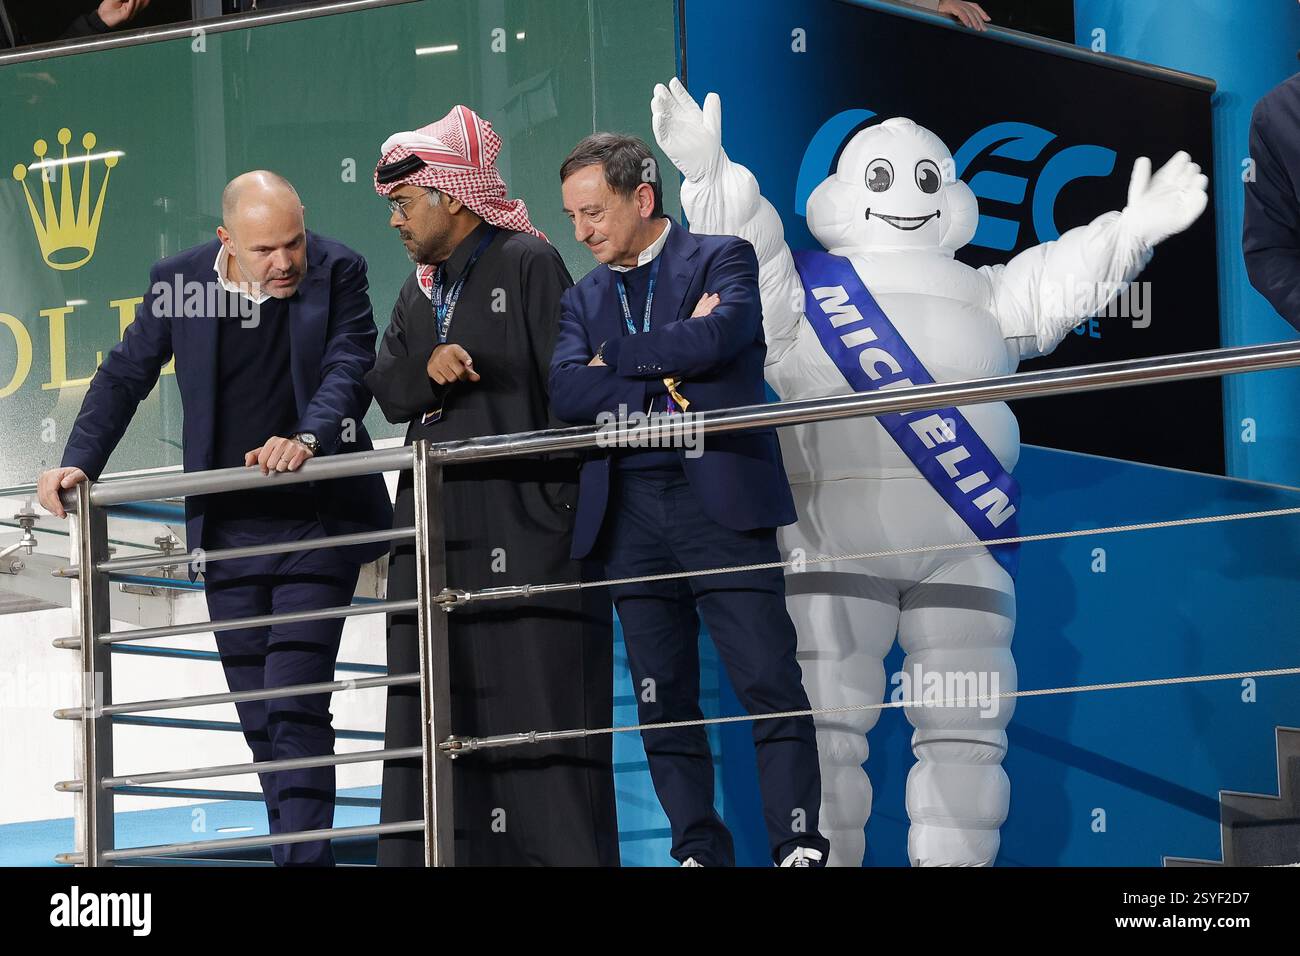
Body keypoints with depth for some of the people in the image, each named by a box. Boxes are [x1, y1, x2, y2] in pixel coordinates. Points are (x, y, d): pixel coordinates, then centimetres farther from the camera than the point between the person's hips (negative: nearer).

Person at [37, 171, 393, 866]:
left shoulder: (336, 273, -5)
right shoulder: (179, 281, 1)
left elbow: (350, 369, -15)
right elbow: (125, 377, 9)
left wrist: (306, 439, -34)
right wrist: (78, 463, -2)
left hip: (315, 524, -4)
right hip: (227, 533, 4)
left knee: (295, 705, -14)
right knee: (260, 717, 8)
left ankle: (303, 858, -14)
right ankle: (298, 846, 19)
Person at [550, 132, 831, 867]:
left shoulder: (723, 259, 5)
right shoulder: (585, 297, 17)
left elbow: (720, 334, -16)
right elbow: (566, 393, 1)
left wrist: (615, 359, -5)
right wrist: (667, 375, -10)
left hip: (719, 500, -5)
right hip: (630, 512, 5)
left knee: (771, 685, -8)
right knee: (663, 699, 4)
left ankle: (800, 847, -7)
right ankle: (699, 850, 9)